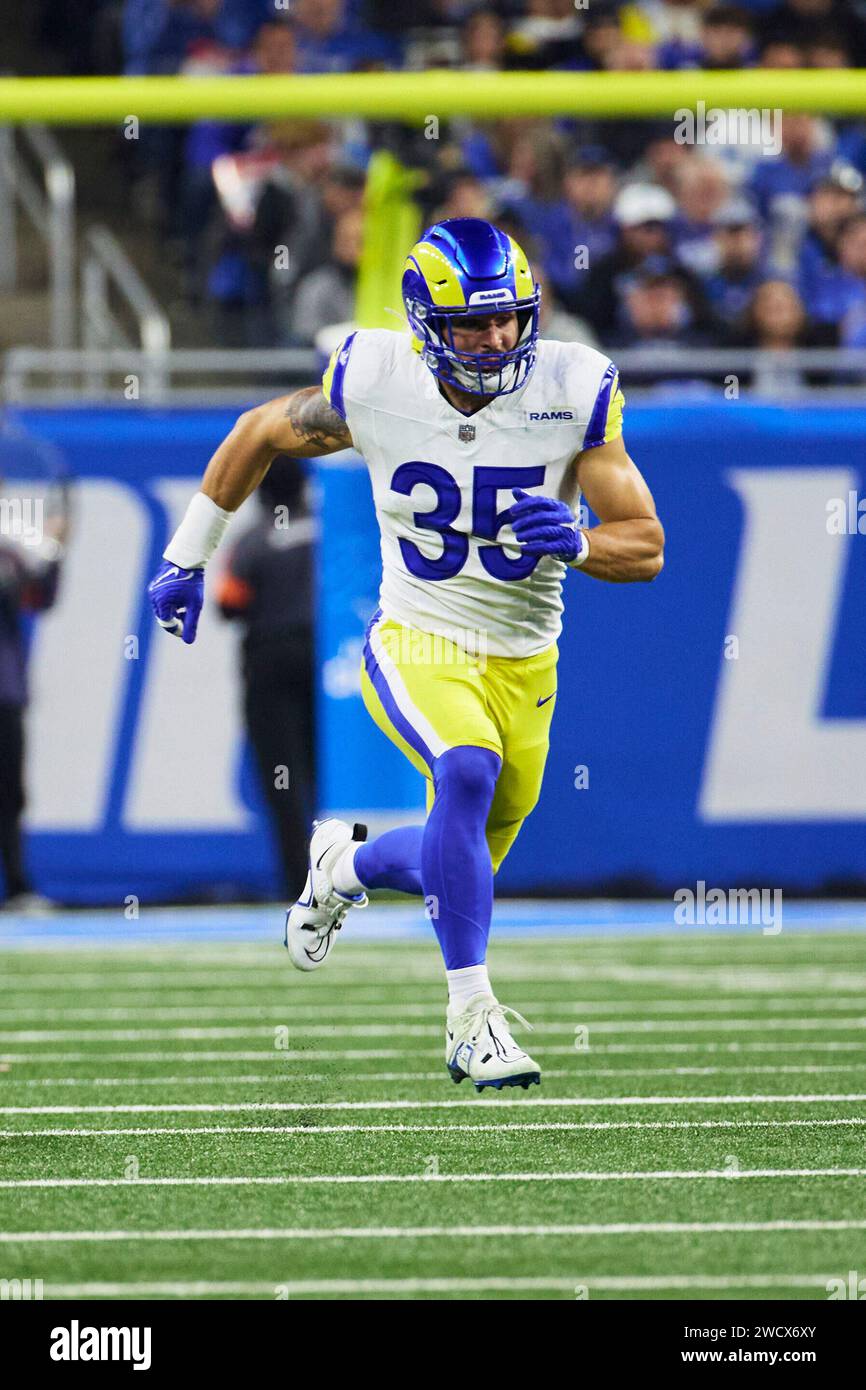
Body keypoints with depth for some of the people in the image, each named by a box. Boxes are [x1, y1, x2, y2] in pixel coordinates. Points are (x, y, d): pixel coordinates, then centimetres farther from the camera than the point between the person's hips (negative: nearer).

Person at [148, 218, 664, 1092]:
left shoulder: (572, 393, -13)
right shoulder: (374, 386, -14)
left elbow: (646, 550, -9)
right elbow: (260, 435, 6)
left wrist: (576, 542, -31)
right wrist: (187, 557, 12)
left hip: (524, 663, 3)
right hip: (416, 647, -3)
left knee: (459, 871, 12)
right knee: (468, 771, -33)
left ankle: (344, 867, 48)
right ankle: (471, 1017, -26)